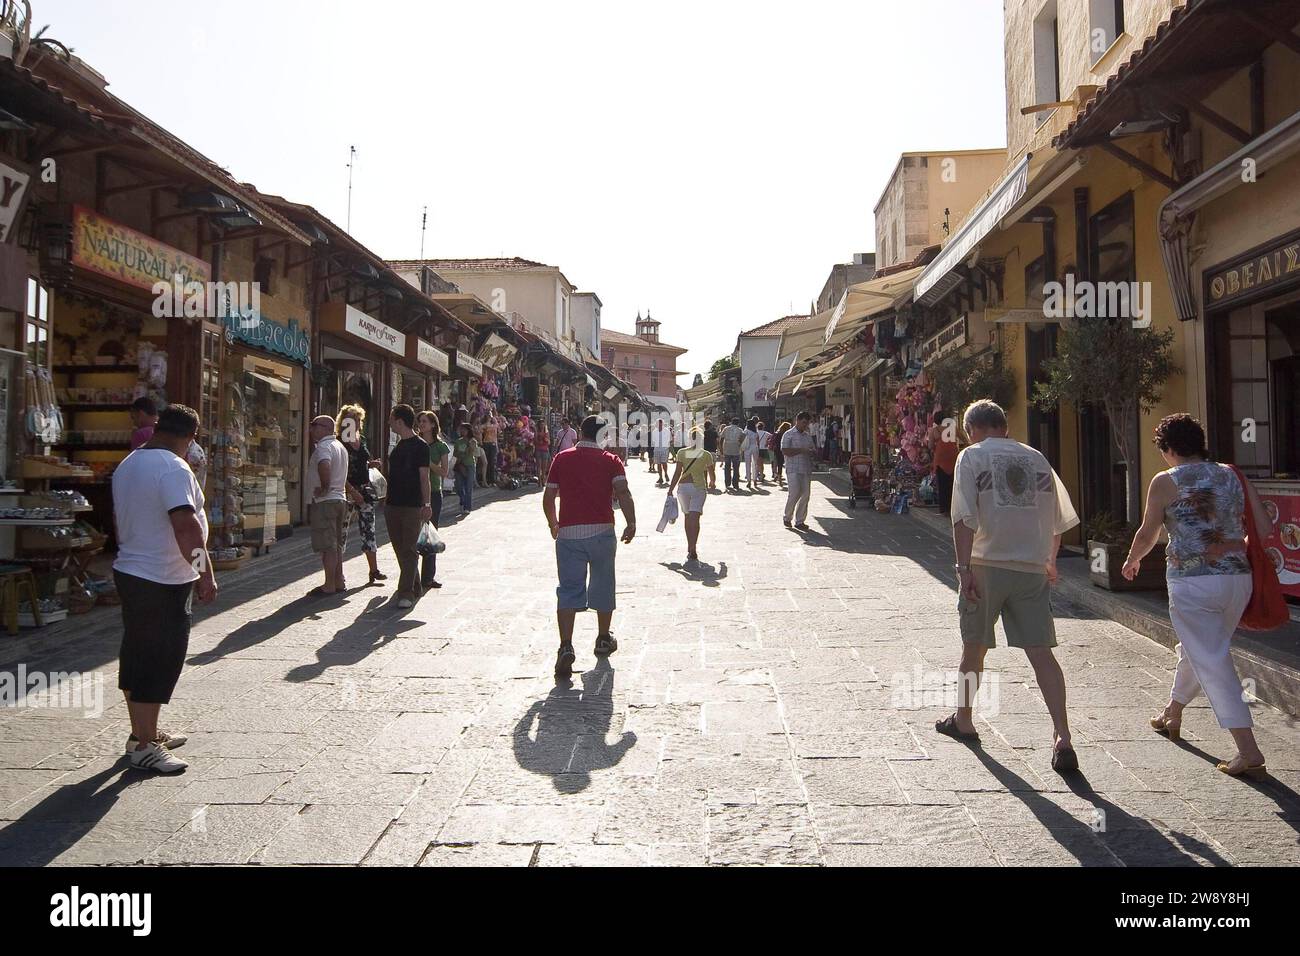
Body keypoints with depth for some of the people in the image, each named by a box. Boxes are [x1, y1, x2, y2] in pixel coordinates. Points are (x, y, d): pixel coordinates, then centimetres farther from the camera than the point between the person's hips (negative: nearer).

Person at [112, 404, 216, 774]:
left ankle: (144, 732, 28)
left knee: (137, 656, 16)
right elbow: (186, 526, -28)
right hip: (164, 582, -10)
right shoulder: (173, 469, -19)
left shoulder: (127, 465, 11)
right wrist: (206, 575, -25)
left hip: (130, 573, 10)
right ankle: (144, 746, 4)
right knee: (160, 661, -3)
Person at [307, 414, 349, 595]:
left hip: (325, 501, -9)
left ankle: (329, 586, -1)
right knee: (336, 545, 15)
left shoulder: (324, 446, -14)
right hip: (340, 499, 9)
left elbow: (324, 465, -36)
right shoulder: (340, 446, 17)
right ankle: (339, 582, 21)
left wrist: (324, 488, -24)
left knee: (327, 546, -5)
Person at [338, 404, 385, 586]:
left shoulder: (362, 439, 12)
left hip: (364, 489, 7)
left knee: (369, 529, 8)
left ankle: (374, 570, 13)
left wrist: (371, 464, 5)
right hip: (347, 491, -7)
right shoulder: (339, 442, -10)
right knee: (342, 532, 0)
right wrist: (353, 491, -21)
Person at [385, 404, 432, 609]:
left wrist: (427, 504, -18)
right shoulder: (398, 445, 15)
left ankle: (406, 593, -7)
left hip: (412, 507, -8)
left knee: (409, 550, -7)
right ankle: (414, 589, 21)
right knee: (400, 549, 11)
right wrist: (387, 500, 20)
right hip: (393, 505, 8)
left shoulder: (420, 446, -8)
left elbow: (424, 478, -11)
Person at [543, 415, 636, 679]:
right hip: (602, 532, 0)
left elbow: (548, 498, 5)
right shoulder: (610, 461, 1)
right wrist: (631, 523, -20)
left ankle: (566, 646, -16)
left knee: (568, 590, -1)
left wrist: (553, 525, 19)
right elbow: (622, 491, -15)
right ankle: (603, 639, 32)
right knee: (603, 586, 17)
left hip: (568, 533, 0)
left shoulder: (562, 459, 5)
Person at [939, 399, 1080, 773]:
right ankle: (1062, 738, -10)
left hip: (987, 565, -3)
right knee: (1041, 652, 0)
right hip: (1032, 569, 3)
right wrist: (1050, 561, 31)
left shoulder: (972, 456, -1)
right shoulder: (1037, 459, 12)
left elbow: (964, 518, -13)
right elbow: (1059, 520, 17)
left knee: (974, 646, 13)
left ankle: (963, 720, 30)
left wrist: (965, 568, -14)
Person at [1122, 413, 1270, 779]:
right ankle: (1172, 715, 44)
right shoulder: (1232, 476, 9)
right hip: (1238, 579, 6)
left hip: (1192, 582, -6)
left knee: (1212, 662, -2)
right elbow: (1266, 528, 6)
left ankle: (1249, 751, -8)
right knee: (1195, 650, 24)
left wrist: (1132, 561, 23)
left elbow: (1147, 534, 4)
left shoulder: (1166, 482, -4)